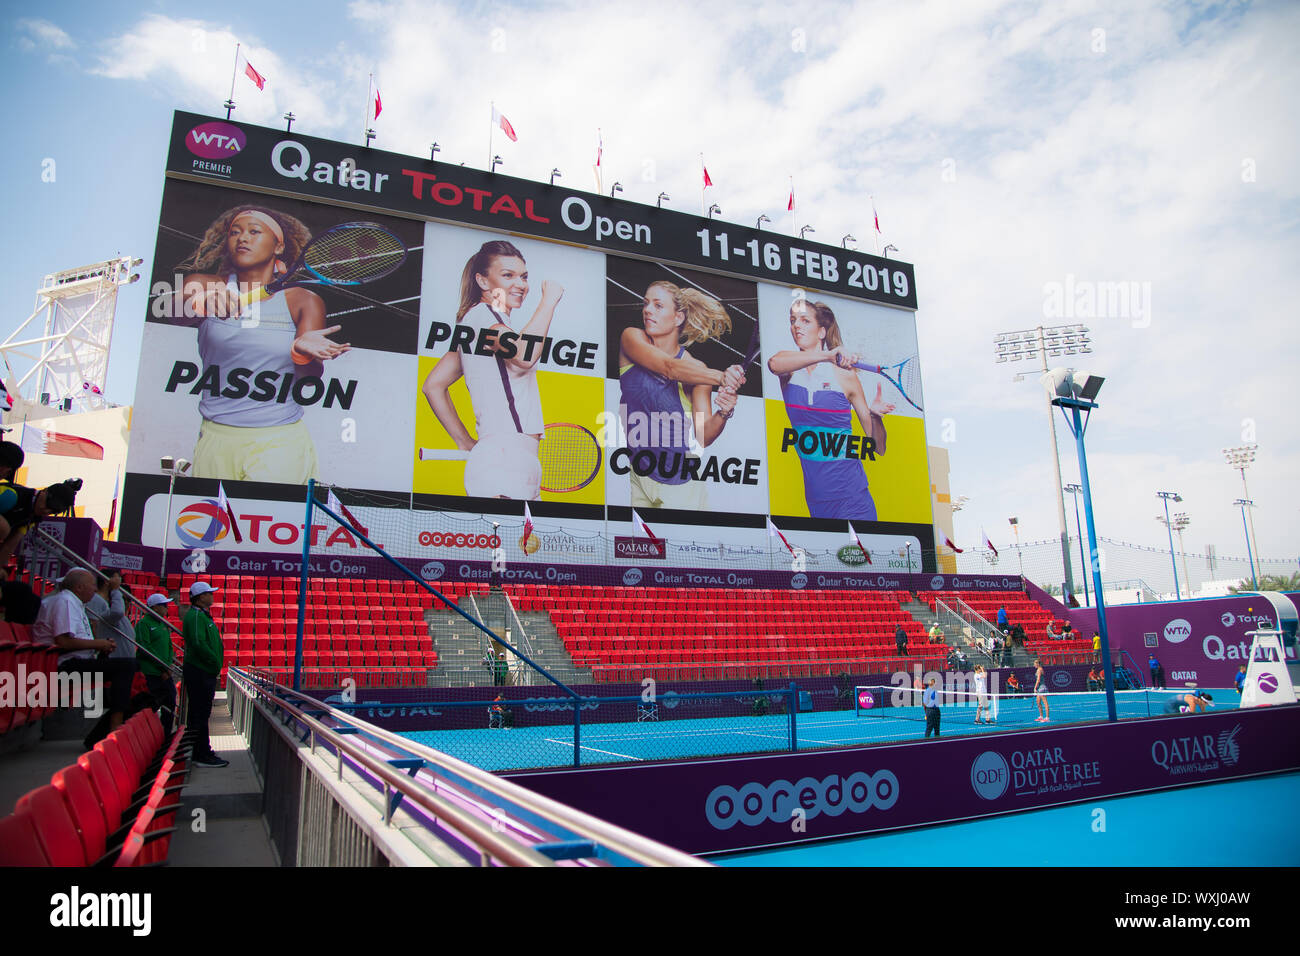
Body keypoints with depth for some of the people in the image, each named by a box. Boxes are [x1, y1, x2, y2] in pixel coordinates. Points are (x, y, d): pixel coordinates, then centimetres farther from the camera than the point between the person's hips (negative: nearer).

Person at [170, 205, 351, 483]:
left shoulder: (304, 301, 2)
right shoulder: (203, 285, 7)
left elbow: (311, 378, -7)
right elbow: (177, 312, -15)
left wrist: (303, 353, -30)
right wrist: (205, 303, -36)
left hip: (280, 442, -2)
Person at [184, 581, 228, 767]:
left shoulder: (203, 615, 19)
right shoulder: (195, 616, -14)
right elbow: (199, 644, -24)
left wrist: (216, 665, 14)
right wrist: (216, 664, -17)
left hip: (206, 672, 10)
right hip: (199, 673, -10)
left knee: (200, 713, 15)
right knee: (200, 714, -7)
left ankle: (201, 751, 23)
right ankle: (203, 755, -4)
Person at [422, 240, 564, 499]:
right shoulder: (482, 313, -4)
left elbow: (433, 386, 25)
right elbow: (524, 356, -25)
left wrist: (467, 443, 20)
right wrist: (549, 300, -11)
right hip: (504, 459, -10)